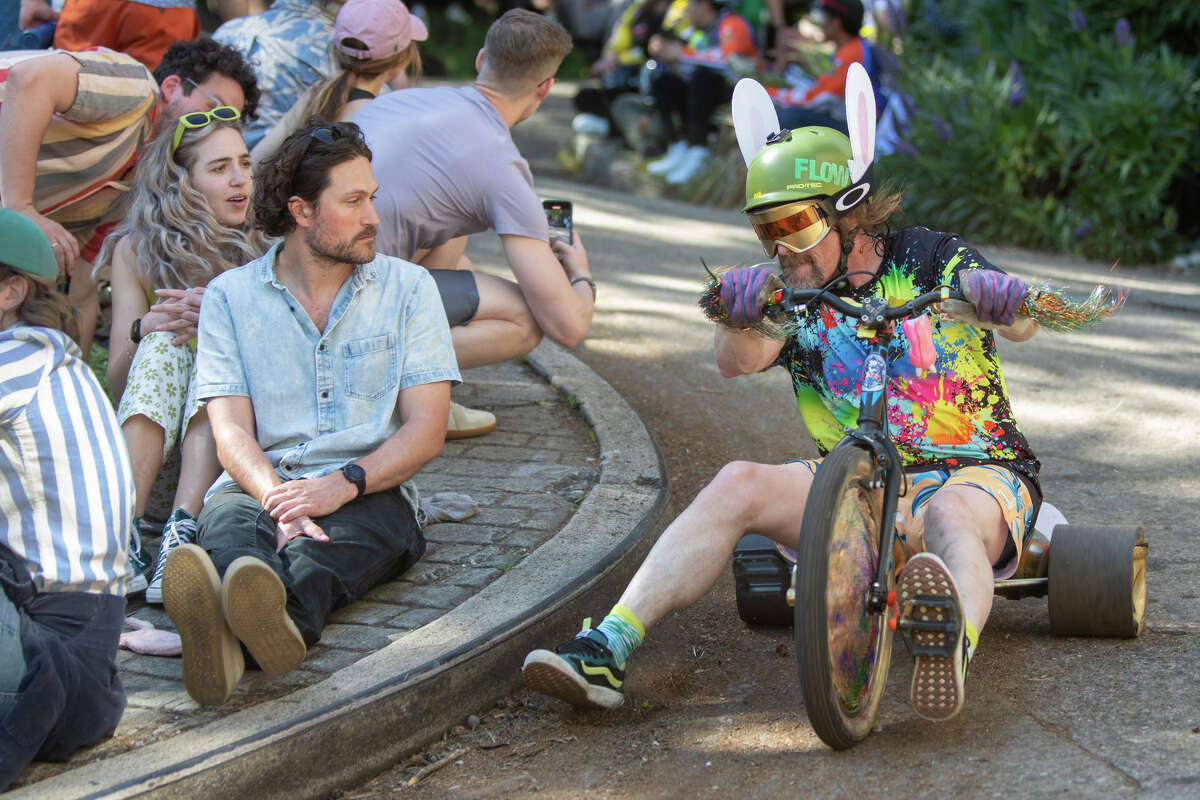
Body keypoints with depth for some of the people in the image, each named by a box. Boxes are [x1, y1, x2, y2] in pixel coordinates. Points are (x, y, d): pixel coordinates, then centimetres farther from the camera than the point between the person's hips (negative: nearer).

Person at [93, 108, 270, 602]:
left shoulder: (267, 247, 3)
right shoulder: (137, 251, 3)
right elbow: (116, 383, -1)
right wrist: (146, 328, -22)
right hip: (149, 430, 0)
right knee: (165, 343, -28)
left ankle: (181, 534, -47)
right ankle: (125, 533, -46)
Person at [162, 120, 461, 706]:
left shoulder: (408, 288, 10)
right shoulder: (230, 295, 10)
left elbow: (427, 429, 2)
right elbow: (231, 431, 0)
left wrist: (345, 483, -18)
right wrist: (278, 498, -22)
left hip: (370, 492, 0)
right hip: (260, 485, 0)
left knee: (314, 553, -37)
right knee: (229, 525, -37)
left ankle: (281, 614, -71)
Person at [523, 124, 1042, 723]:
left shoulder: (927, 258, 0)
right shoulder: (792, 294, 8)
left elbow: (1022, 324, -15)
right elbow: (737, 362, -12)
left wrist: (1004, 301, -41)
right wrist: (738, 319, -36)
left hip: (977, 474, -3)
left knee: (951, 516, -39)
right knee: (739, 484, -22)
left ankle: (956, 642, -70)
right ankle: (606, 650, -31)